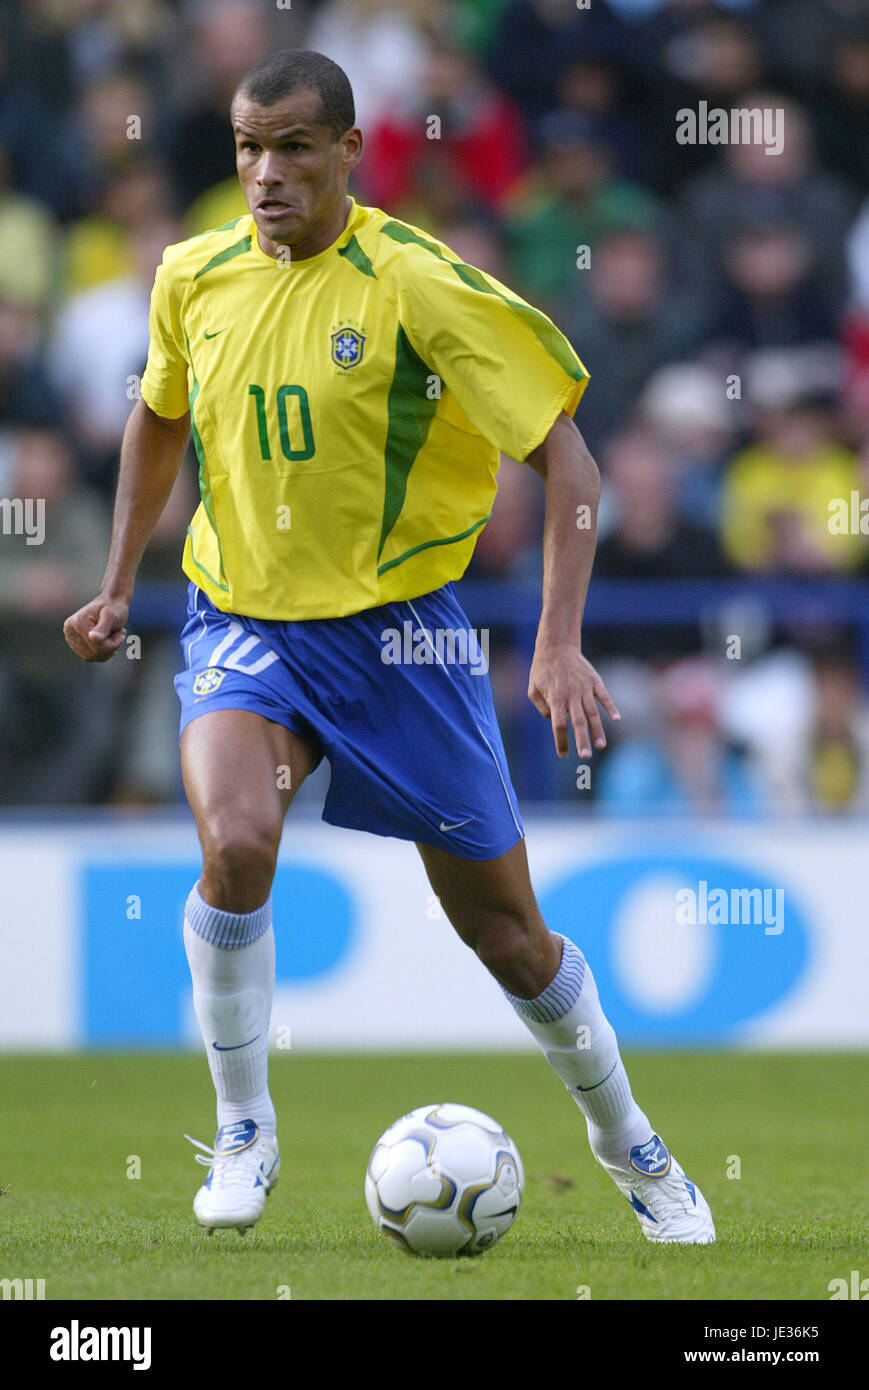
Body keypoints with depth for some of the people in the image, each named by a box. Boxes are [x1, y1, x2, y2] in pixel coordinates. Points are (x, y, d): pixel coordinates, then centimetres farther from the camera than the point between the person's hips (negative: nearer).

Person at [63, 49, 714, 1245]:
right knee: (235, 847, -28)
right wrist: (118, 587, 17)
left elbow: (564, 458, -16)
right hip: (242, 626, 2)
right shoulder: (194, 279, -3)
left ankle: (630, 1144, 31)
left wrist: (561, 645, -24)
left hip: (397, 629, -2)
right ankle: (243, 1135, -8)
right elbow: (160, 417, 20)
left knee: (508, 934, 5)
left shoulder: (416, 283, -17)